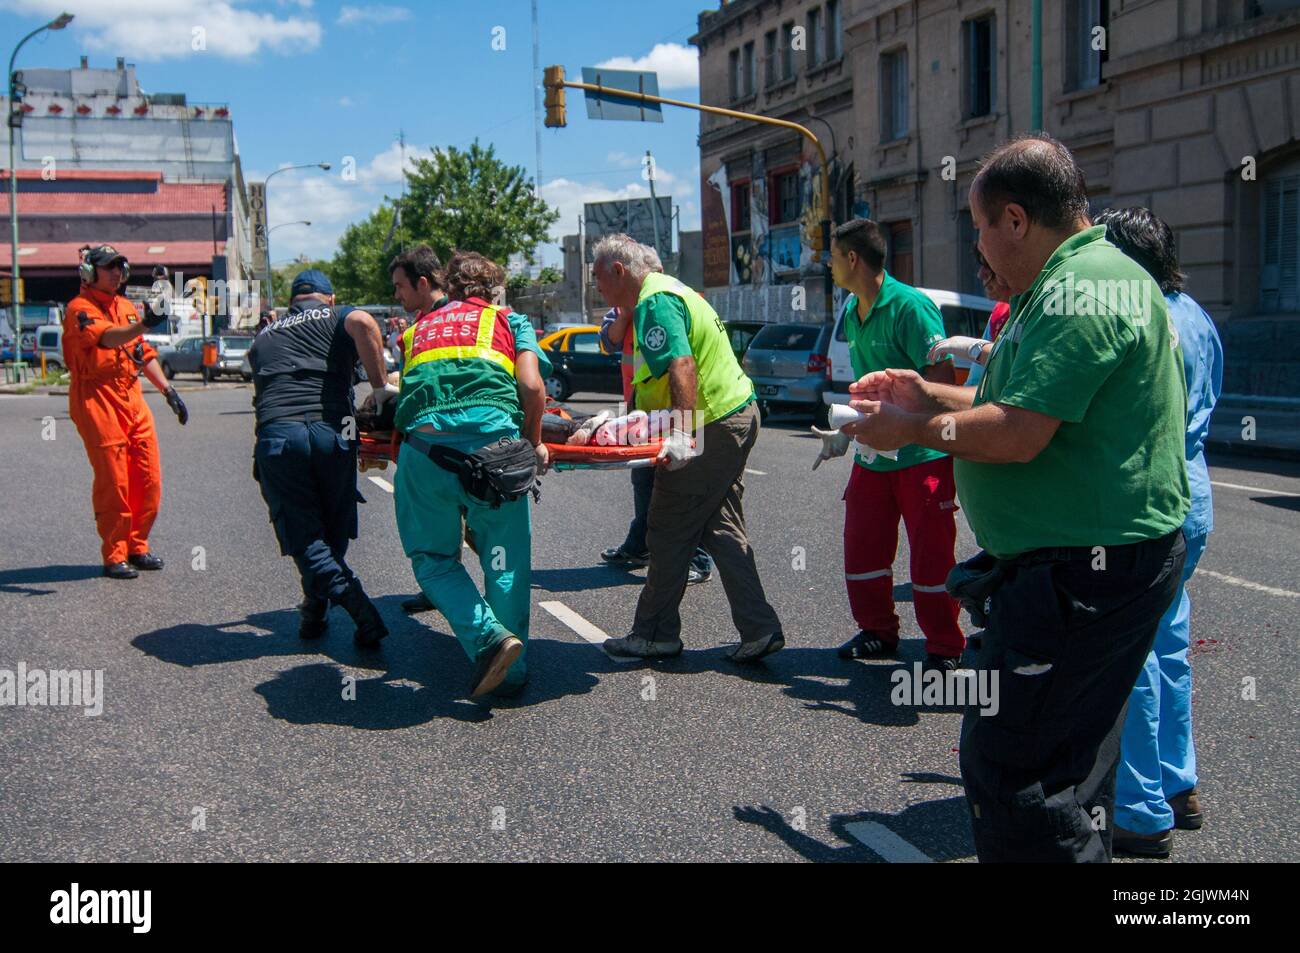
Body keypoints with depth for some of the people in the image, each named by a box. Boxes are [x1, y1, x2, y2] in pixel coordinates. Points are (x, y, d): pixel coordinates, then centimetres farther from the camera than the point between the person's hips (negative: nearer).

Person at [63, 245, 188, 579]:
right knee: (113, 482, -5)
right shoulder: (80, 308, -7)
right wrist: (143, 325, -45)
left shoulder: (127, 307, 18)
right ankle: (114, 556, 6)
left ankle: (137, 547, 21)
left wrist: (168, 391, 18)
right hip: (97, 401, -7)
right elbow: (105, 338, -28)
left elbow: (144, 354, 25)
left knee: (149, 479, 7)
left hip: (133, 399, 7)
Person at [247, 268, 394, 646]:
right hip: (330, 430, -2)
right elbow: (363, 322, -8)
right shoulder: (336, 317, 16)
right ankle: (315, 611, 27)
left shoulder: (264, 337, 30)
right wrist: (381, 386, -3)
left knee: (304, 538, 3)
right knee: (332, 534, 17)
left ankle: (363, 613, -12)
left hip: (275, 435, 2)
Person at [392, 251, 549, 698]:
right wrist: (532, 443, 18)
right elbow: (531, 386, 7)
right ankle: (513, 673, 16)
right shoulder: (509, 320, 22)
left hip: (423, 445, 2)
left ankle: (488, 637, -5)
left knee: (432, 558, 15)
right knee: (506, 558, 11)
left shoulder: (418, 329, 31)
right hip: (491, 440, -1)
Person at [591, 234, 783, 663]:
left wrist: (682, 435, -37)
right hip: (737, 414, 11)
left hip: (712, 428, -11)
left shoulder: (654, 302, -15)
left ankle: (655, 635, 11)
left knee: (669, 535, 0)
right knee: (722, 529, 13)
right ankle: (760, 630, 11)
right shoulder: (668, 289, 18)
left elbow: (682, 367, -29)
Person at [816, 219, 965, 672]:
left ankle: (944, 650, 14)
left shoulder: (910, 306, -17)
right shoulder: (851, 311, 9)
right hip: (872, 454, 8)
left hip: (921, 454, -8)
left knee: (931, 554, 0)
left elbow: (942, 375, -21)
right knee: (862, 547, 13)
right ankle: (877, 632, 29)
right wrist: (846, 435, 16)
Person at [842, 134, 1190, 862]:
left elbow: (1018, 434, -25)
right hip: (1098, 561, 11)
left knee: (1008, 764, -6)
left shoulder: (1077, 294, -19)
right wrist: (930, 395, 17)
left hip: (1081, 574, -11)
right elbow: (1035, 405, 22)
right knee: (1071, 762, 21)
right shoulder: (1087, 276, 16)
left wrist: (915, 429, -9)